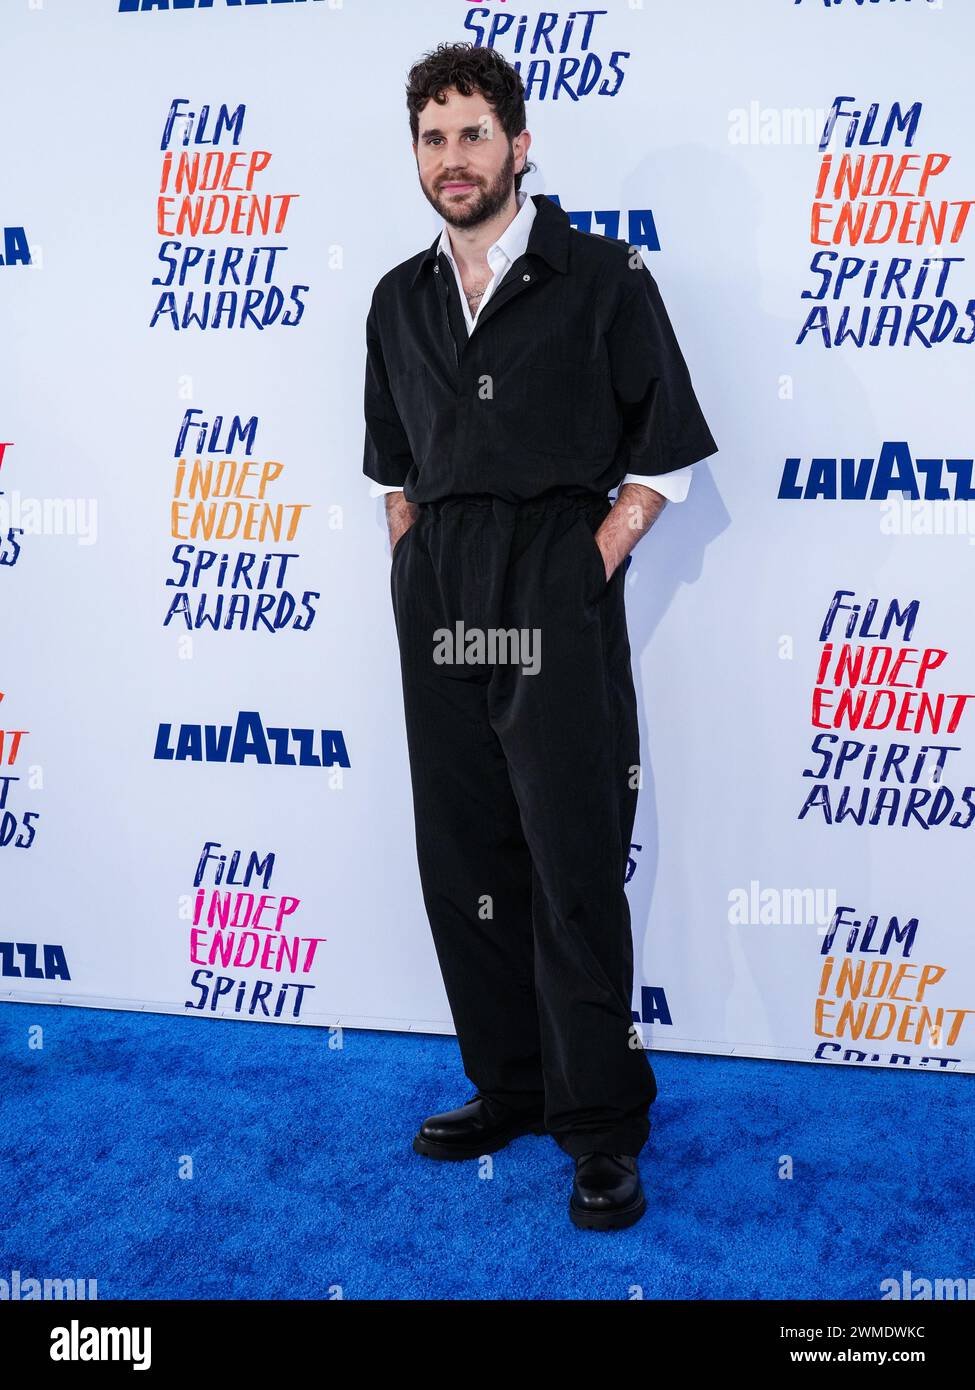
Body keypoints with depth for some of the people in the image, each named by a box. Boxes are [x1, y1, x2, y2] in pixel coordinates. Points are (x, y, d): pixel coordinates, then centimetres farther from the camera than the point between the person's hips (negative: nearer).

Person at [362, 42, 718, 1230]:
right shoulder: (400, 301, 14)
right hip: (436, 607, 6)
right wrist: (413, 572, 10)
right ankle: (509, 1089, 23)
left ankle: (601, 1127, 5)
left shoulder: (602, 279, 0)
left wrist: (585, 575, -8)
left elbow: (664, 457, -1)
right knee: (462, 862, 9)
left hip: (556, 597, -5)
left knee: (576, 868, -5)